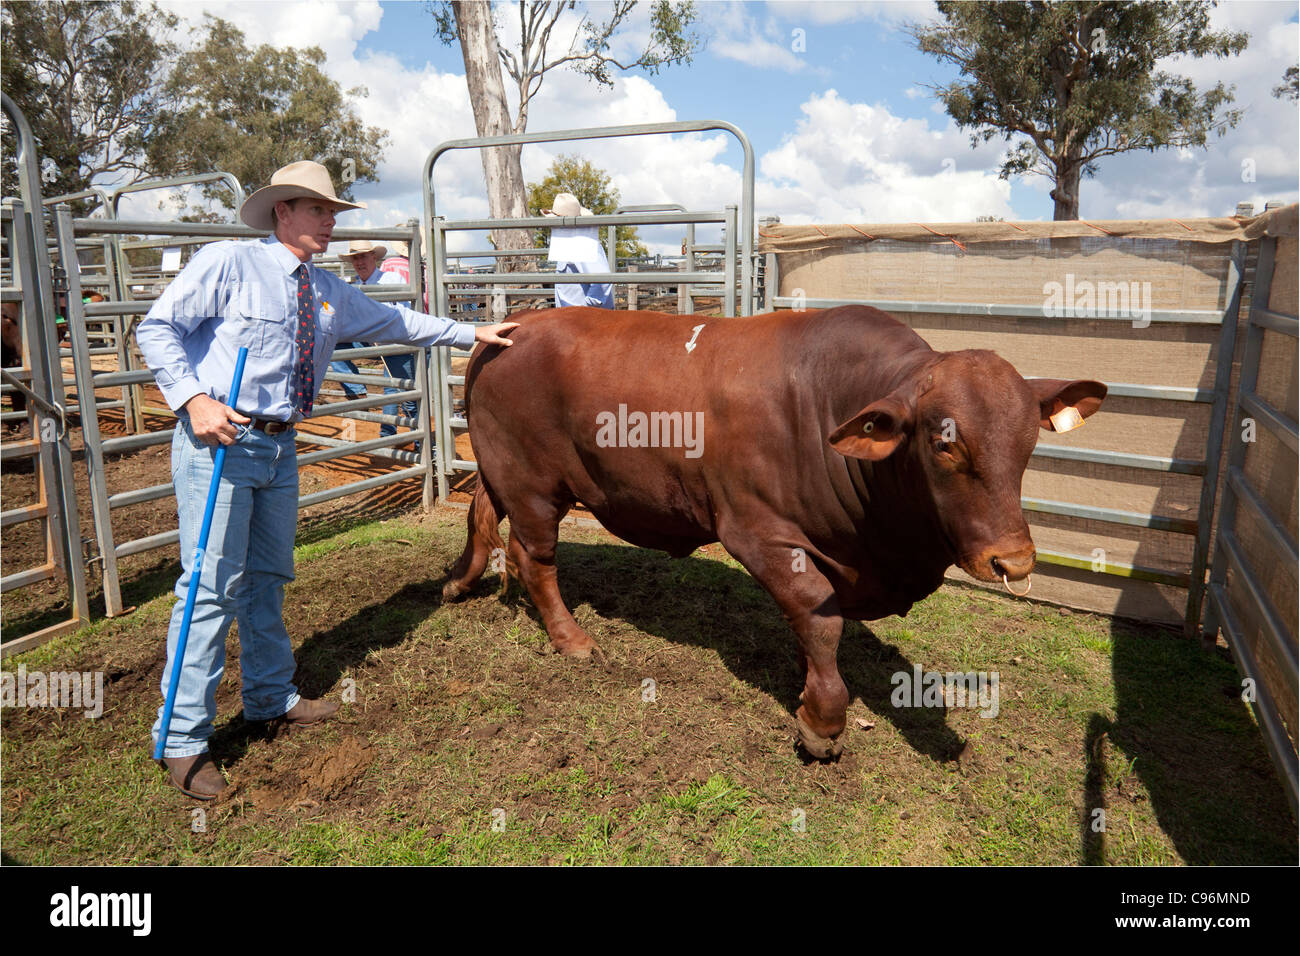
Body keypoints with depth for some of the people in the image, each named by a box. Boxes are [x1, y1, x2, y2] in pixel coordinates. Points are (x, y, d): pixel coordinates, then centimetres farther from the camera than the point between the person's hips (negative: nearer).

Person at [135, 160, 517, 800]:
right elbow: (157, 327, -8)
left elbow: (391, 321, 26)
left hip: (279, 447, 7)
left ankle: (270, 697, 33)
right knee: (212, 585, -6)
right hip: (217, 441, -7)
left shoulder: (329, 292, 15)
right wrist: (193, 398, -22)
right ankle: (183, 740, 5)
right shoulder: (228, 263, -6)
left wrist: (470, 333, 26)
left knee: (268, 578, 16)